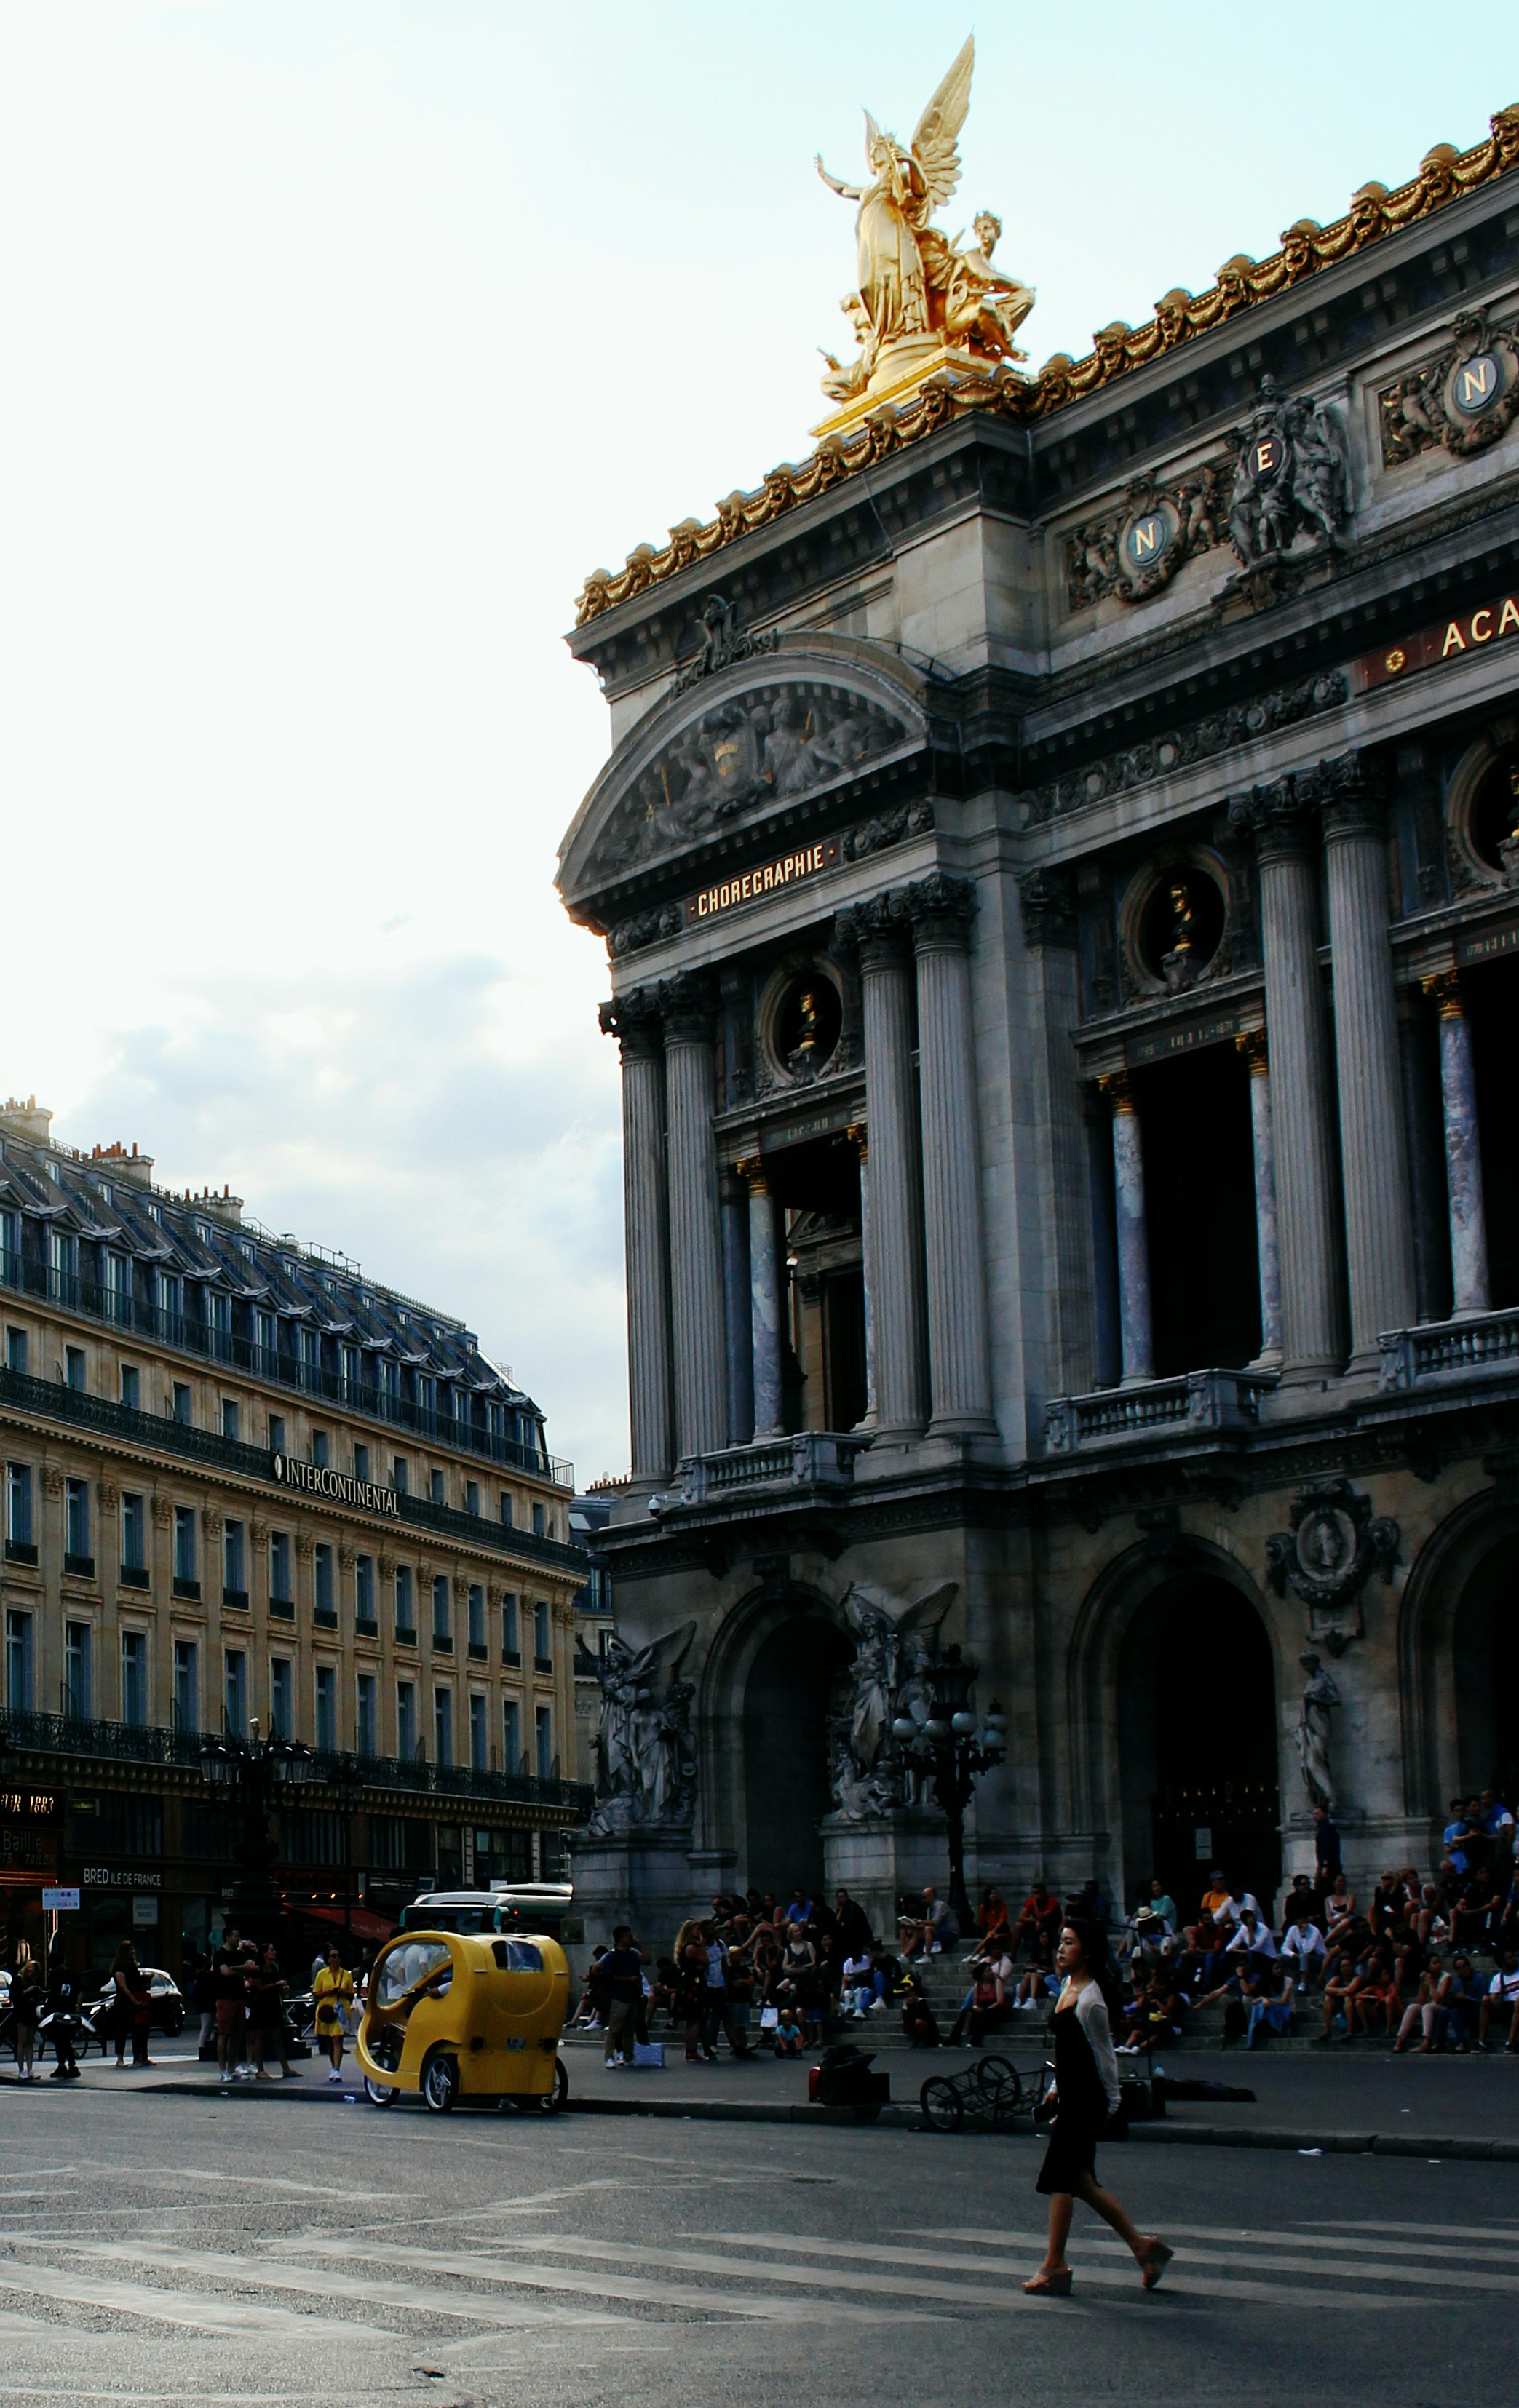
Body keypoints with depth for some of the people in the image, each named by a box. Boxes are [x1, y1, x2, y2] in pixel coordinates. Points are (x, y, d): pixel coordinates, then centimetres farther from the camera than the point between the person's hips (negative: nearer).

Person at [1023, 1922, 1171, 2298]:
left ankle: (1054, 2265, 1)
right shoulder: (1068, 1986, 10)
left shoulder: (1091, 2001, -17)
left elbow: (1105, 2055, -11)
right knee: (1079, 2181, 11)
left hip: (1085, 2101, -10)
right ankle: (1141, 2245, 20)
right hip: (1070, 2097, 10)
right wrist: (1057, 2088, 21)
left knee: (1060, 2178, -6)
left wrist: (1112, 2102, -5)